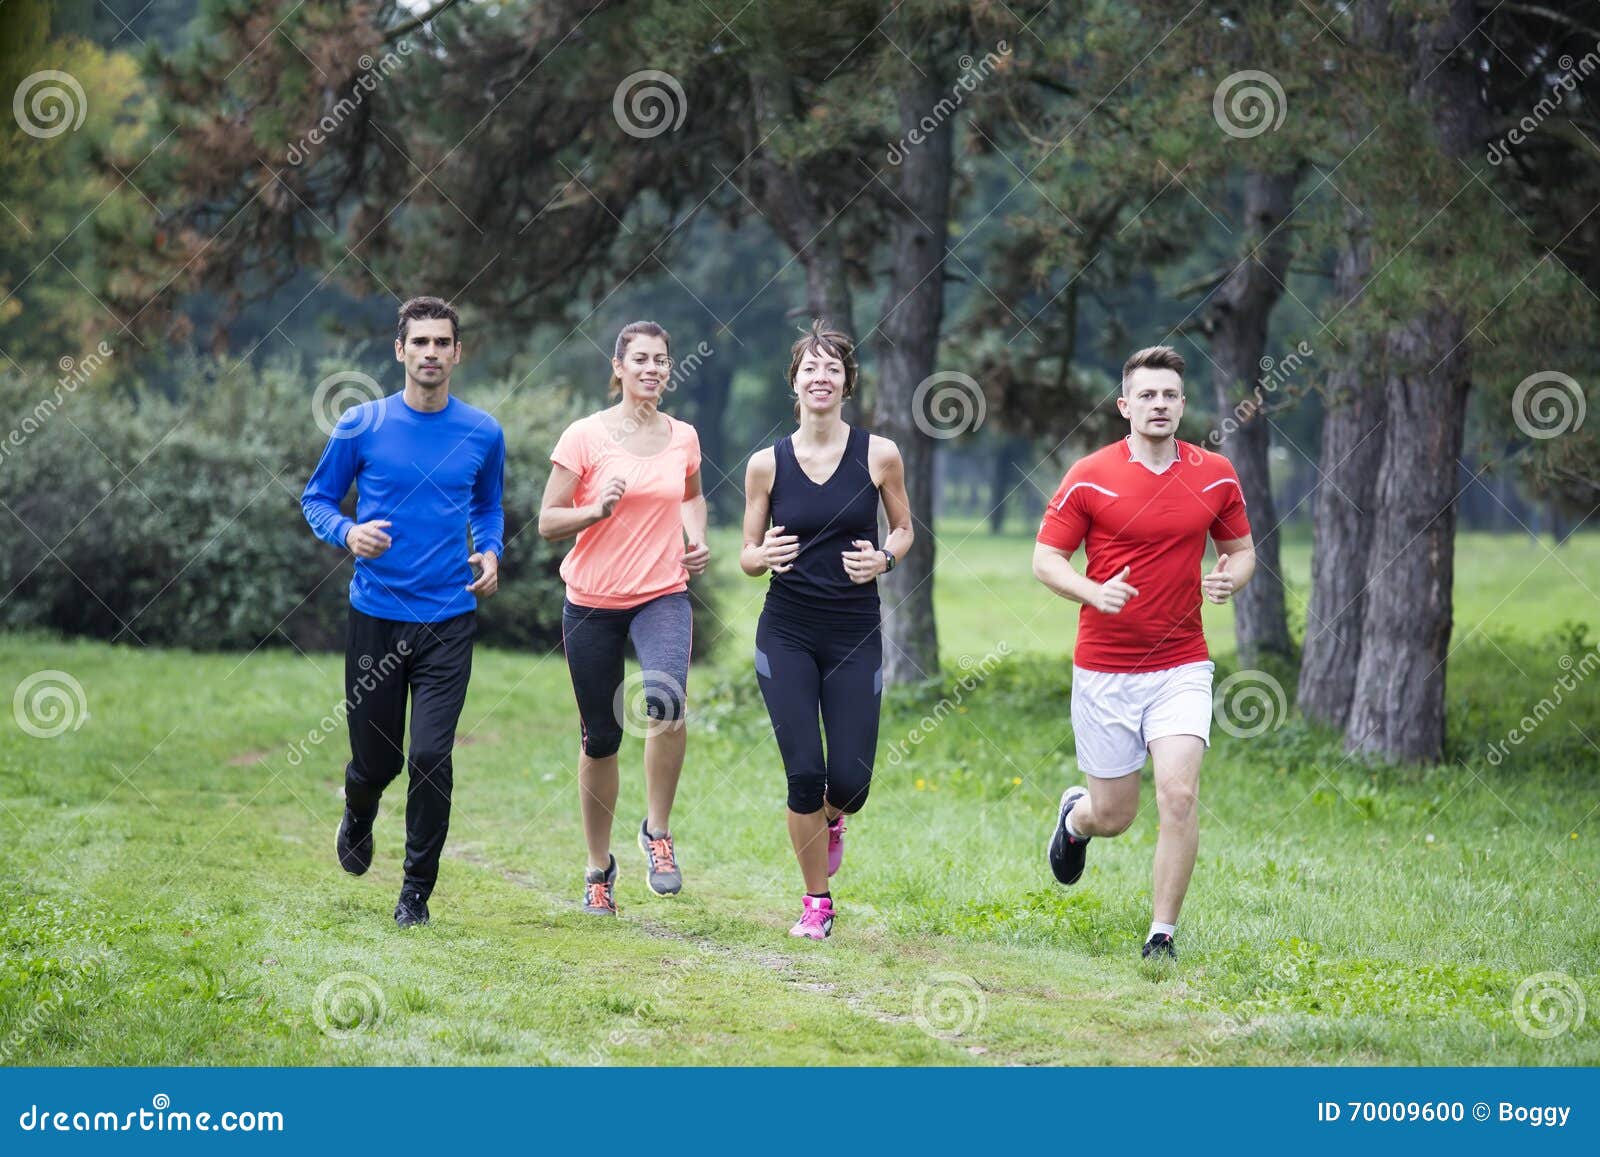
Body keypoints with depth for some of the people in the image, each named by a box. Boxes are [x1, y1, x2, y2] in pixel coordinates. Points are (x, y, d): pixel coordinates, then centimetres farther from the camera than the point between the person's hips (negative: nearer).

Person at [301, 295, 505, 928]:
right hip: (376, 615, 0)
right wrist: (348, 532, -14)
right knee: (375, 761, 8)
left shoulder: (483, 434, 2)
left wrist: (490, 553, 0)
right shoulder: (361, 426, -3)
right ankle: (358, 818, 45)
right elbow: (316, 498, 7)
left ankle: (417, 890, 6)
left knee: (431, 757, -10)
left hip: (449, 620, 0)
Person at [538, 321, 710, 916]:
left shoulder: (683, 437, 5)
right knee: (600, 739, 6)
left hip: (663, 596, 1)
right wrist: (598, 510, -21)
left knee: (666, 701, -29)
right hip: (593, 600, -1)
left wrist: (698, 541, 7)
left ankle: (658, 832, -10)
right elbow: (548, 521, -3)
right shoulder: (586, 436, -5)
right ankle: (599, 868, 26)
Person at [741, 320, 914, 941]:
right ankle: (816, 902, 13)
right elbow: (747, 555, 6)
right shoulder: (767, 464, -1)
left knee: (849, 781, -4)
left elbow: (904, 528, 12)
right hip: (786, 635, 0)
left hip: (855, 635, 0)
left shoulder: (879, 455, -2)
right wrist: (765, 557, -18)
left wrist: (883, 558, -10)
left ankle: (830, 819, 36)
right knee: (804, 773, -8)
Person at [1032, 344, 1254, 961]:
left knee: (1178, 795, -17)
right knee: (1112, 816, 6)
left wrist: (1230, 577, -9)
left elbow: (1241, 548, 14)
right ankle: (1074, 816, 46)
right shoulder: (1089, 477, -6)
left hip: (1181, 666, 1)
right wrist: (1094, 592, -20)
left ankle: (1163, 934, -3)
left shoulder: (1216, 475, 2)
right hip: (1103, 671, -1)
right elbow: (1045, 558, -1)